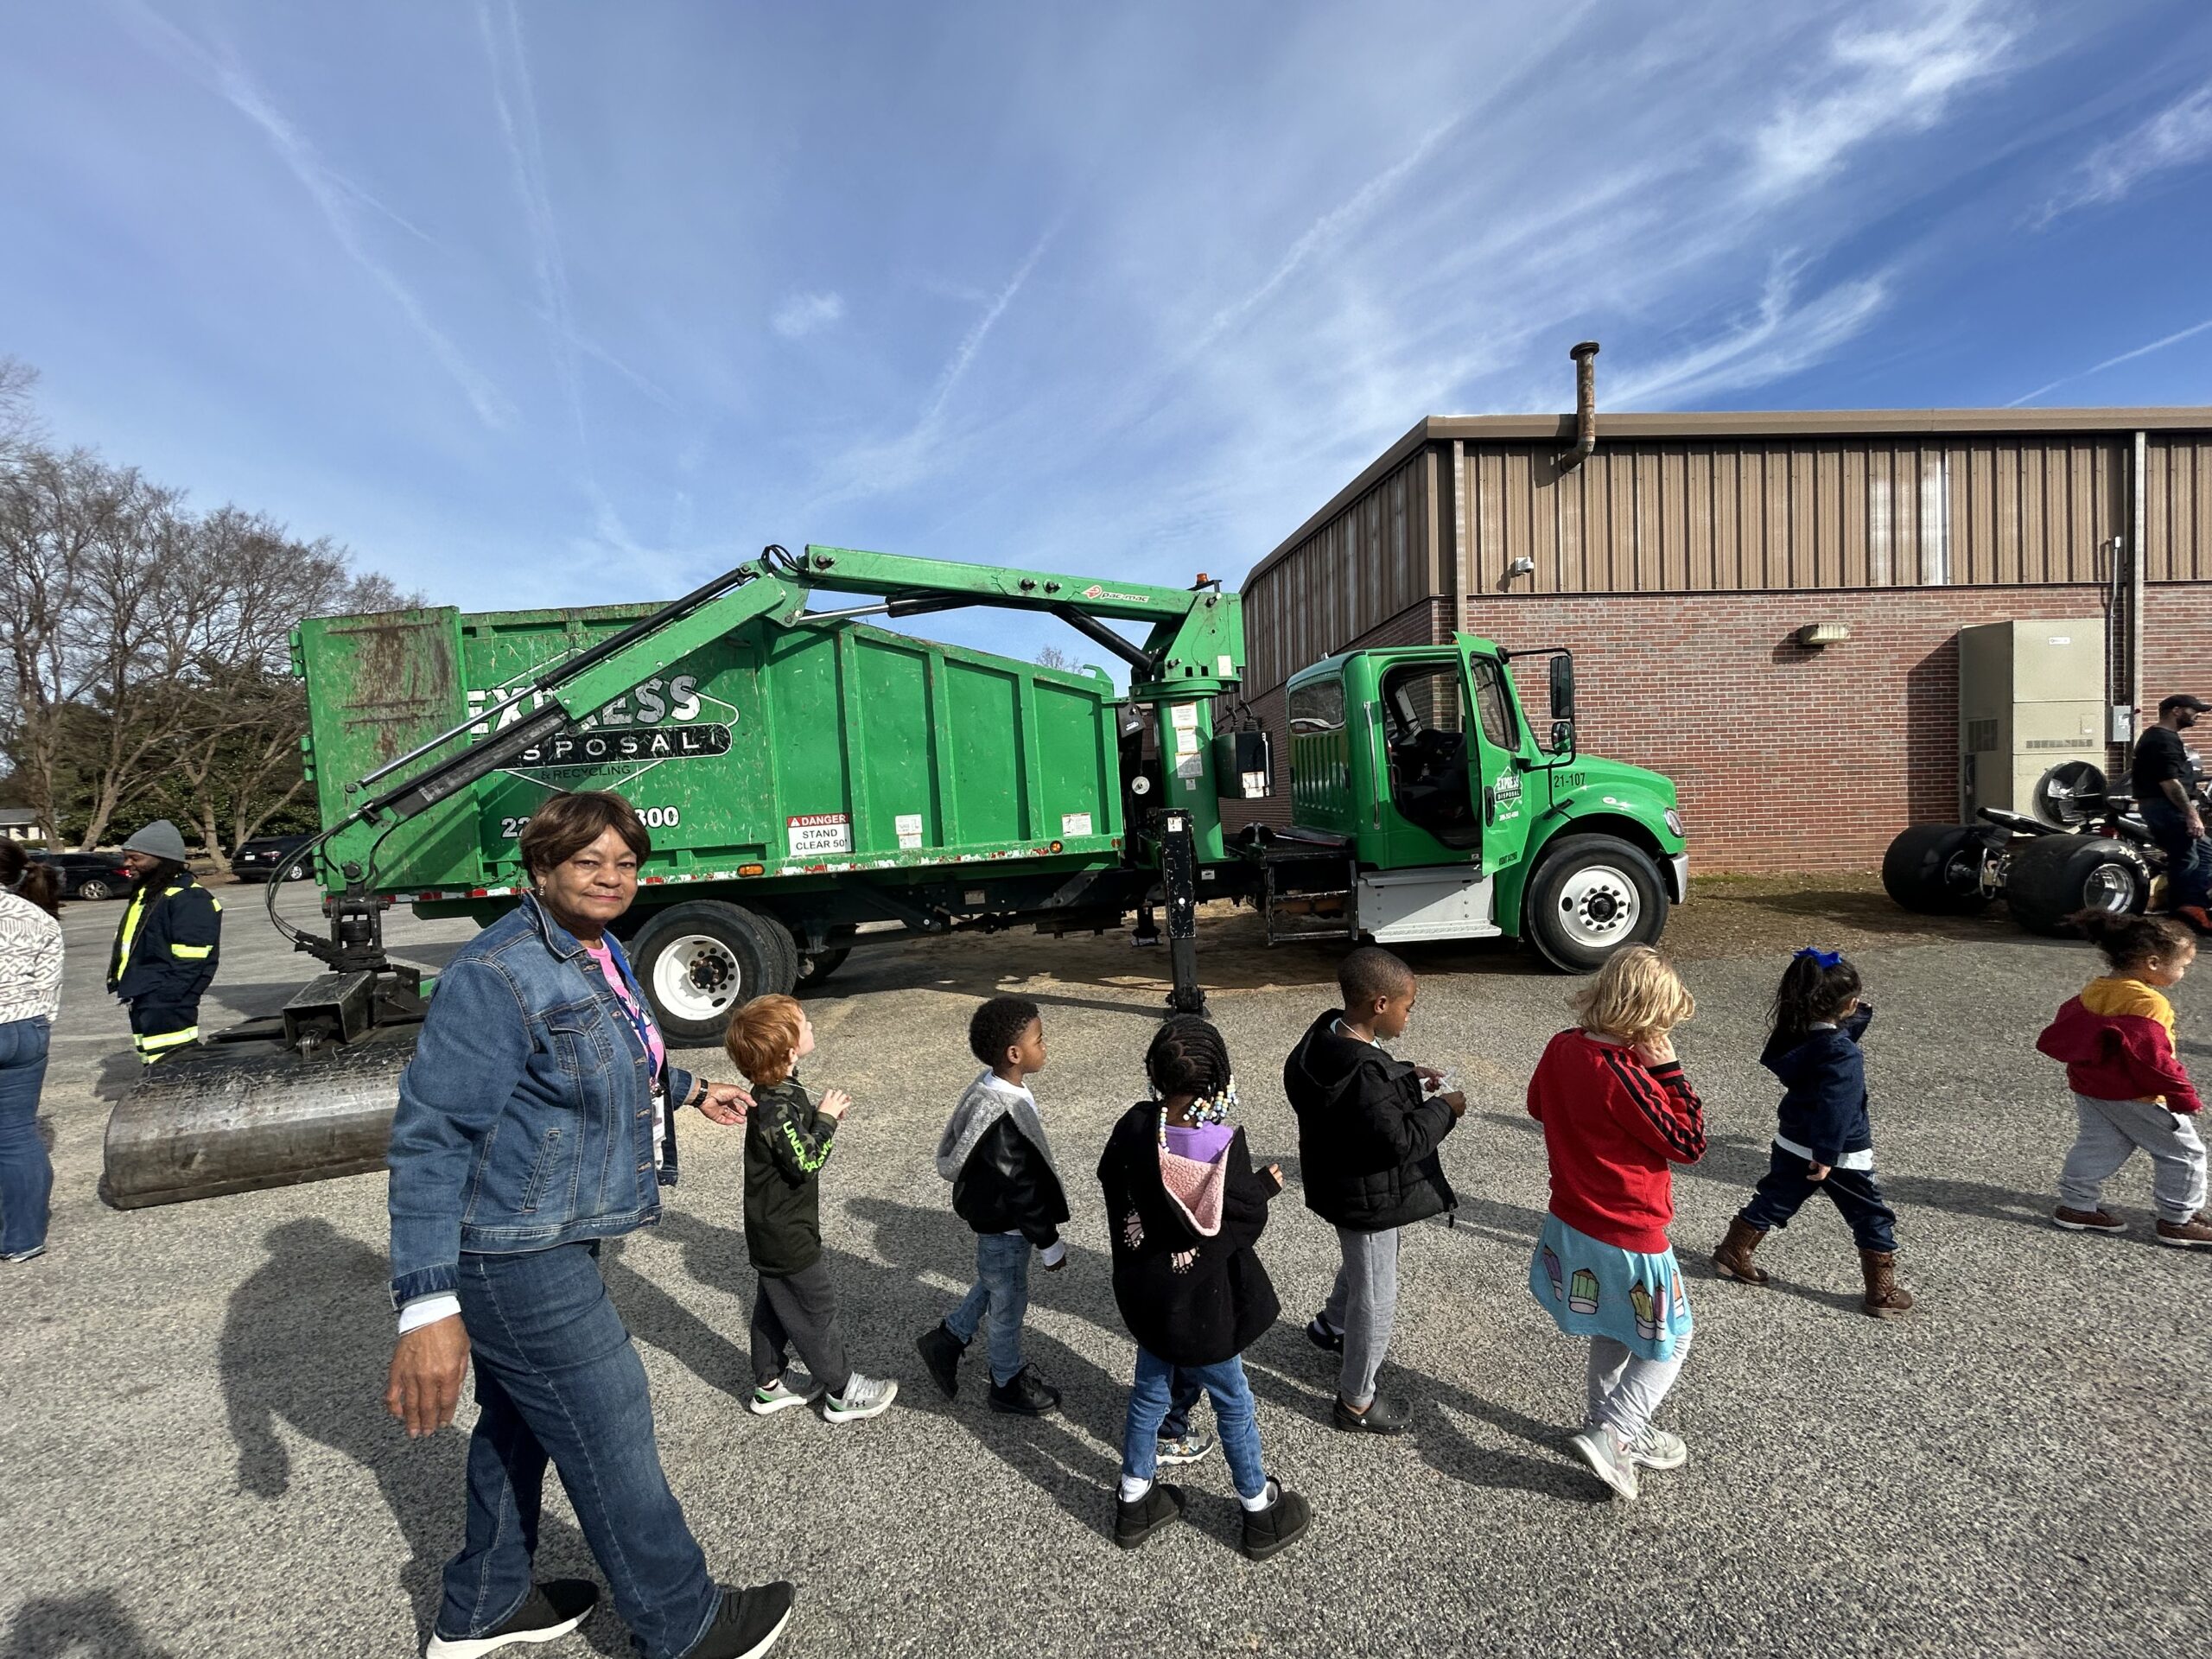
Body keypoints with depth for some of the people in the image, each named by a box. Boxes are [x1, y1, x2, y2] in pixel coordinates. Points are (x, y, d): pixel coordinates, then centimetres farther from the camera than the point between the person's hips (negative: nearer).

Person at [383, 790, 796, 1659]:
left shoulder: (600, 954, 6)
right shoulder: (497, 974, -24)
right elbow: (430, 1133, -26)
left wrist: (688, 1088, 32)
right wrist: (428, 1305, -29)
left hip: (548, 1237, 10)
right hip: (519, 1256, -10)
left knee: (520, 1420, 25)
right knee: (609, 1435, 5)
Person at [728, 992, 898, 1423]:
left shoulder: (773, 1092, 1)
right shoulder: (777, 1107, -30)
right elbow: (806, 1161, -30)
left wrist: (822, 1116, -3)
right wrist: (827, 1118, -21)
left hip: (768, 1230, 9)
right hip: (786, 1237, -9)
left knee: (773, 1305, 23)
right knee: (816, 1309, 6)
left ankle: (769, 1383, 39)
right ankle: (842, 1391, 21)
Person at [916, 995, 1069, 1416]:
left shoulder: (992, 1087, -6)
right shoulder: (1003, 1117, -36)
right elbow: (1022, 1187, -28)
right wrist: (1049, 1243, -16)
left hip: (996, 1215, 9)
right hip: (1005, 1225, -8)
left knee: (994, 1286, 29)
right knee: (1009, 1303, 14)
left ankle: (946, 1338, 44)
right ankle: (1008, 1384, 37)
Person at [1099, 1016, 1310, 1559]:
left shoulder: (1134, 1128, -15)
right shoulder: (1223, 1143, -27)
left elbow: (1112, 1183, 0)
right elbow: (1249, 1220, -17)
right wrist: (1266, 1184, 2)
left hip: (1146, 1293, 4)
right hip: (1203, 1299, -4)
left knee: (1150, 1392, 24)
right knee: (1233, 1402, 18)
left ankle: (1134, 1503, 40)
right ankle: (1260, 1512, 38)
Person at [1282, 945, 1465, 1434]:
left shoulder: (1328, 1033, -6)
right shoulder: (1362, 1076, -36)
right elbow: (1400, 1140, -29)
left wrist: (1407, 1078, 3)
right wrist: (1443, 1109, -15)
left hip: (1340, 1186, 9)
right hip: (1367, 1200, -9)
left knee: (1363, 1264, 34)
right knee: (1375, 1299, 11)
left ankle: (1330, 1328, 57)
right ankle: (1356, 1401, 31)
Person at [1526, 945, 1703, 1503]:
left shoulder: (1561, 1048, -7)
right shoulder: (1623, 1077, -30)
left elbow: (1538, 1105, 12)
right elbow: (1689, 1143, -17)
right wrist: (1668, 1069, -17)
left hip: (1571, 1221, 8)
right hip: (1627, 1236, -7)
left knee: (1615, 1331, 27)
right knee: (1670, 1342, 15)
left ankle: (1610, 1422, 42)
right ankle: (1610, 1438, 10)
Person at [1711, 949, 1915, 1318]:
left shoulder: (1794, 1035, -4)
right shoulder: (1844, 1055, -25)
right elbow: (1835, 1108, -28)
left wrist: (1857, 1019, 9)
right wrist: (1826, 1156, -26)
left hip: (1792, 1144, 7)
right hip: (1841, 1155, -7)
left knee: (1772, 1202, 20)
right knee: (1874, 1220, 13)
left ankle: (1731, 1254, 26)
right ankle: (1883, 1292, 21)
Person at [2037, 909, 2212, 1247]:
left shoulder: (2091, 991, 4)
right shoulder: (2147, 1003, -21)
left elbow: (2058, 1035, 12)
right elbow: (2153, 1058, -23)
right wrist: (2184, 1096, -14)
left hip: (2088, 1089, 8)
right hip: (2136, 1097, -8)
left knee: (2096, 1146, 15)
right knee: (2182, 1153, 10)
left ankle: (2076, 1206, 18)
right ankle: (2178, 1221, 17)